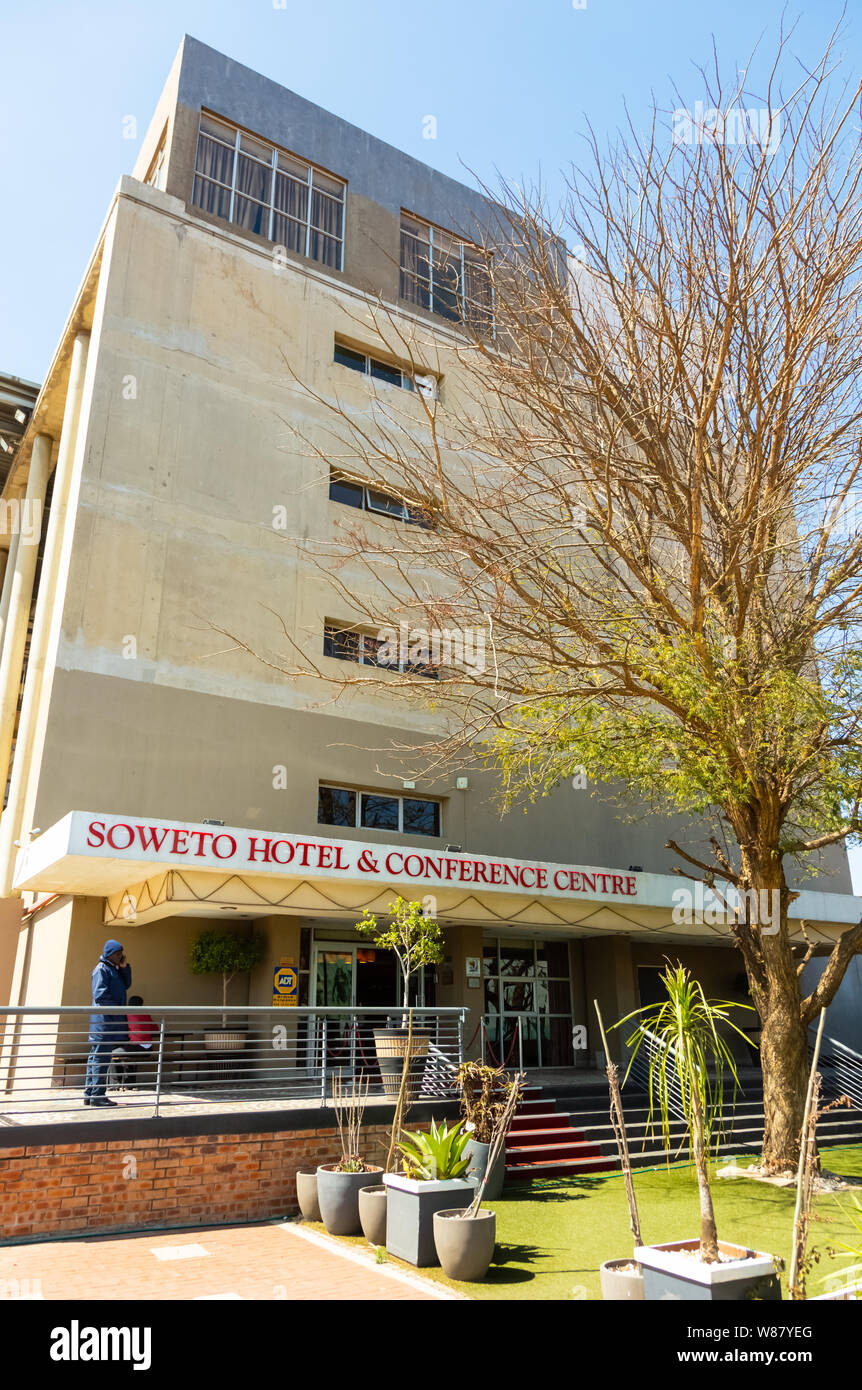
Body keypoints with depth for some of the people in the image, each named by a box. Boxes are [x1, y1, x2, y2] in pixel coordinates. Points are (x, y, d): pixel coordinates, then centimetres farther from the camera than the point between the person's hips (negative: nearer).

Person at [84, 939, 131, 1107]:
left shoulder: (113, 969, 19)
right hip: (104, 1019, -10)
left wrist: (124, 967, 7)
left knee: (95, 1057, 11)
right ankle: (97, 1095, -7)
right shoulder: (102, 969, -10)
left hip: (112, 1019, 10)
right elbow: (100, 994, -17)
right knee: (101, 1057, -9)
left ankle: (89, 1094, 16)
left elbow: (126, 984, 18)